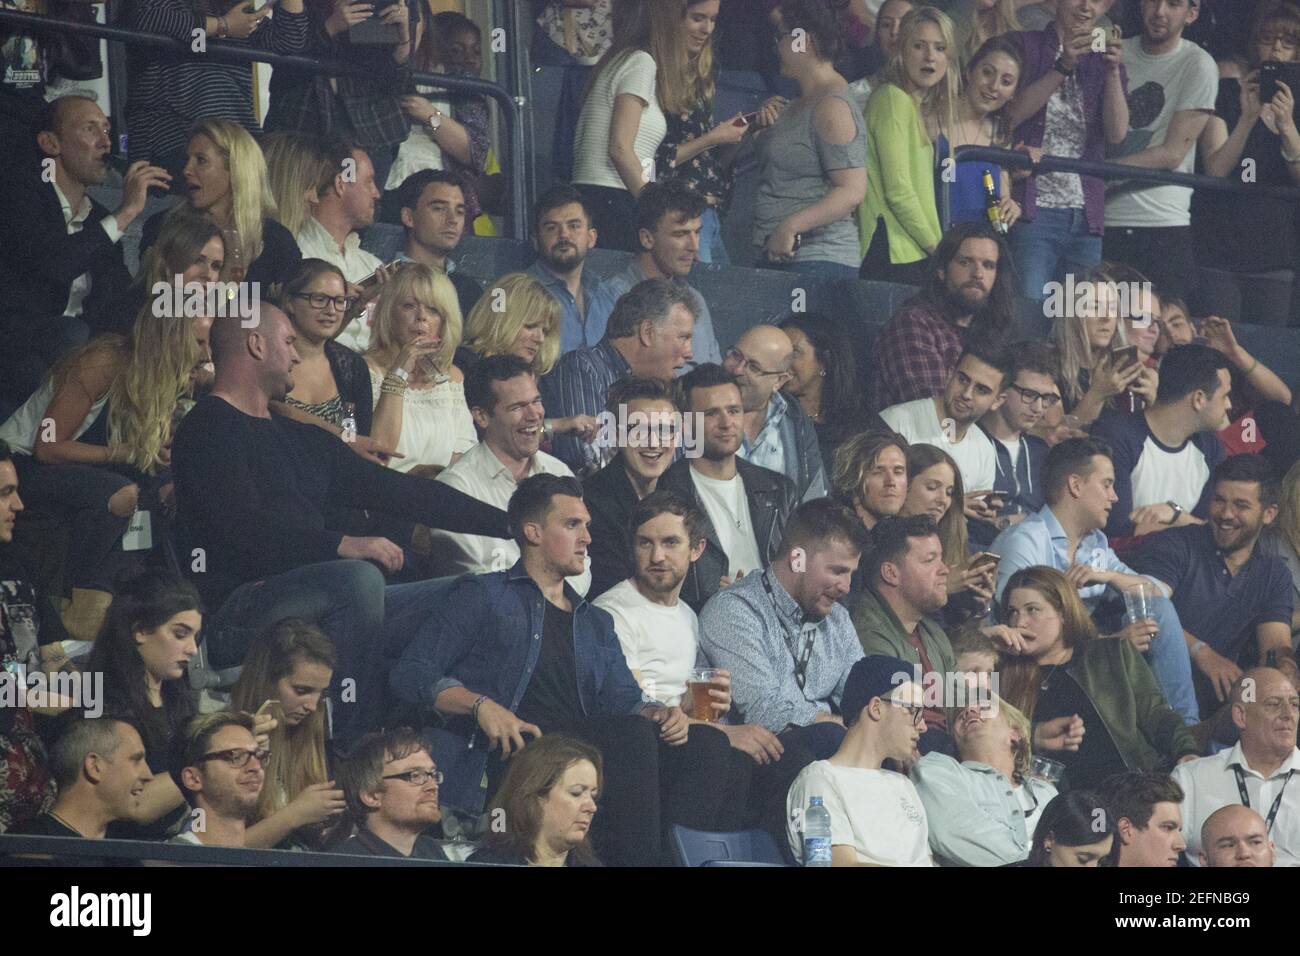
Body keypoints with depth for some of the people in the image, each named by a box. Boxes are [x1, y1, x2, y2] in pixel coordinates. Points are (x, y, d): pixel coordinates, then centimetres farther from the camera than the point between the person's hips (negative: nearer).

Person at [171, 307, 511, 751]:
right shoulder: (208, 429, -4)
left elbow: (392, 490, 21)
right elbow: (244, 524, -19)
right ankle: (348, 753, -28)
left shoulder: (299, 437, 22)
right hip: (232, 611, -9)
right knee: (358, 579, -34)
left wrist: (505, 522, 16)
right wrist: (343, 545, -27)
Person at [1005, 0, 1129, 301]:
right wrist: (1063, 67, -16)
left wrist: (1113, 71, -11)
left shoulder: (1103, 61, 15)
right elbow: (1012, 114, -9)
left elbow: (1117, 133, 2)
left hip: (1087, 215, 4)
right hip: (1034, 210, -4)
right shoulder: (1024, 45, 6)